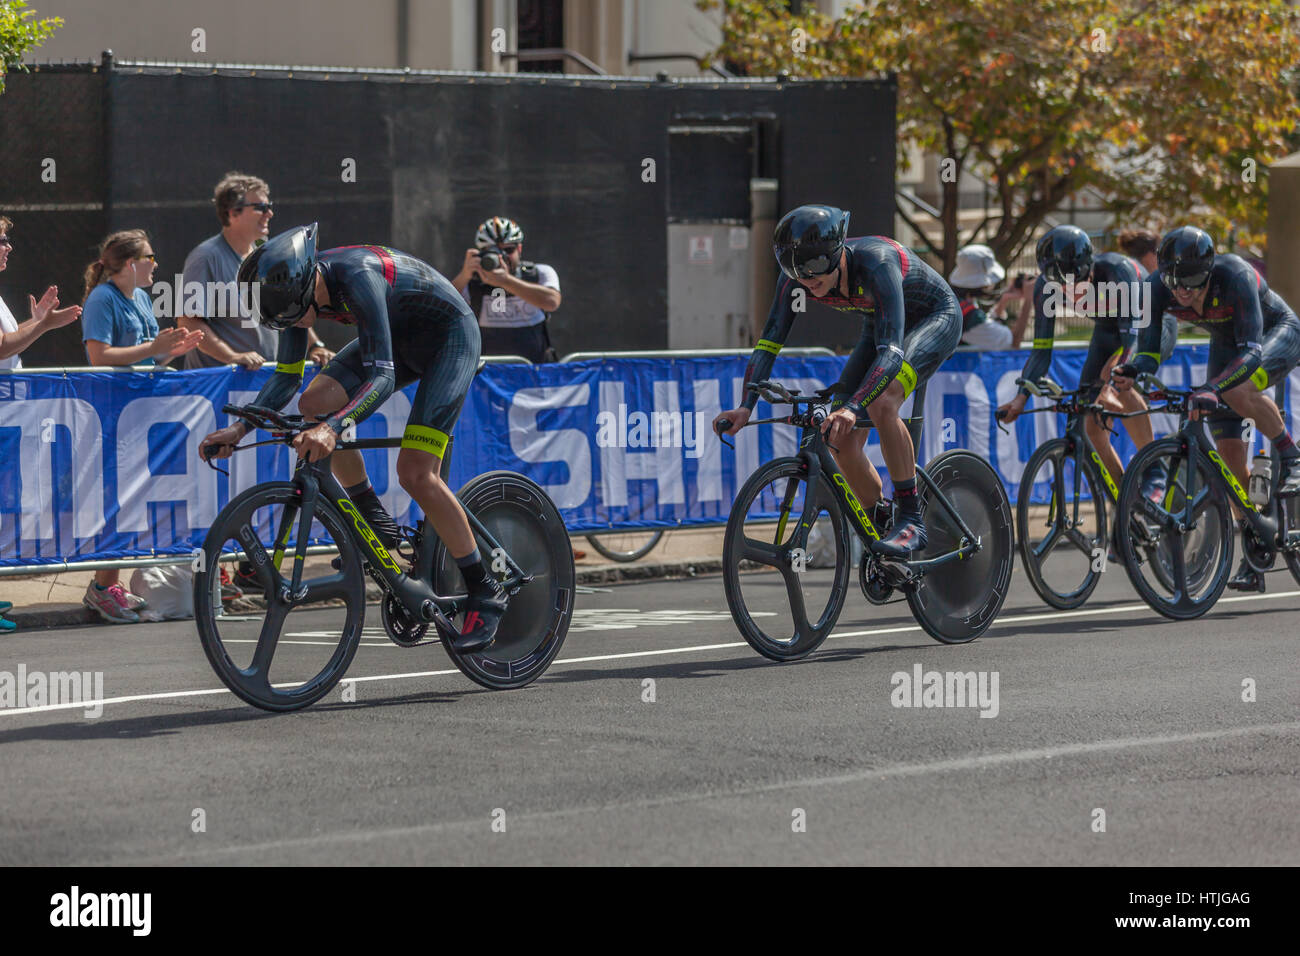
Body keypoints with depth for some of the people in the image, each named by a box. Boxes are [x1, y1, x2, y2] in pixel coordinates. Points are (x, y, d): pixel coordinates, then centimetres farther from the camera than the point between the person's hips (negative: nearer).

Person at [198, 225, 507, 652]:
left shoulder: (357, 276, -36)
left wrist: (333, 428, -55)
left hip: (450, 335, -8)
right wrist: (240, 428, -20)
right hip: (400, 337, 8)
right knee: (314, 404, -14)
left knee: (415, 473, -18)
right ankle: (375, 523, 2)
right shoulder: (296, 289, -14)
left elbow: (382, 375, -41)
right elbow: (286, 377, -6)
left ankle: (485, 593, -6)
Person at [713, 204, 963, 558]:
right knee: (842, 438, -9)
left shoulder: (876, 263, -39)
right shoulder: (798, 278, -22)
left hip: (936, 318, -7)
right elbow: (769, 341, -20)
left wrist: (852, 408, -59)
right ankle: (882, 529, 9)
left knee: (880, 403, -33)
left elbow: (892, 351, -46)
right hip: (880, 326, 7)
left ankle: (912, 521, -23)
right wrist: (746, 406, -35)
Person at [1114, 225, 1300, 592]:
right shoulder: (1157, 287, -25)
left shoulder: (1235, 276, -38)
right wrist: (1132, 371, -47)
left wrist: (1211, 389, -58)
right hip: (1226, 345, 5)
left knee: (1239, 392, -37)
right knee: (1229, 452, -4)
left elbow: (1252, 351, -44)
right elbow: (1148, 351, -24)